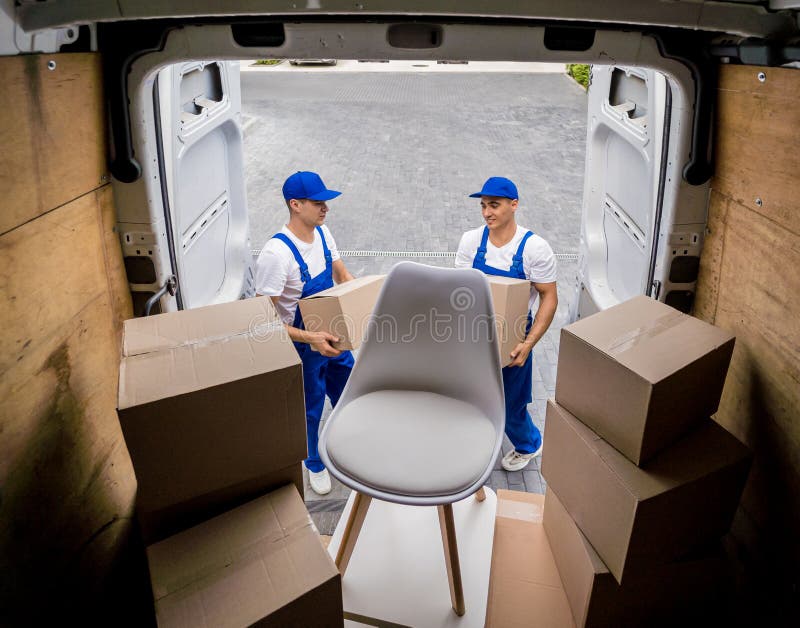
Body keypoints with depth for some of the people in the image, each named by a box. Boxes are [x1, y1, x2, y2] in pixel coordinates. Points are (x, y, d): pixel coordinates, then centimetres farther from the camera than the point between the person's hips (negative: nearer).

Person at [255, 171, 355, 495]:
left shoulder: (323, 233, -6)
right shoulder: (276, 253, -30)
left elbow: (341, 275, 11)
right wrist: (311, 338, -36)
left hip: (334, 338, 7)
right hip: (303, 347, -7)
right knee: (310, 409, 15)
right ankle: (315, 464, 43)